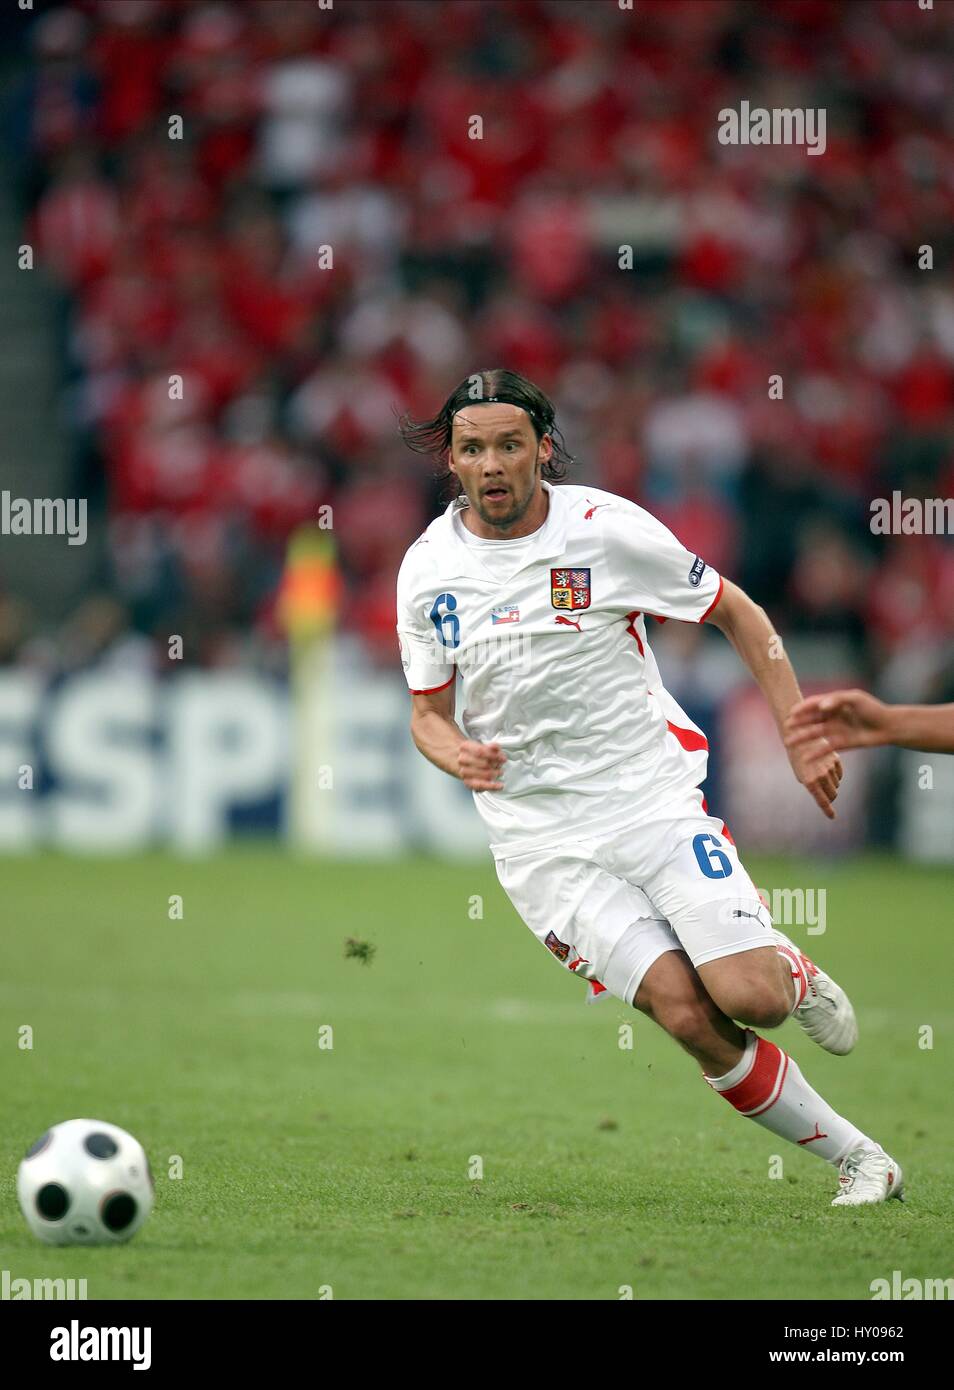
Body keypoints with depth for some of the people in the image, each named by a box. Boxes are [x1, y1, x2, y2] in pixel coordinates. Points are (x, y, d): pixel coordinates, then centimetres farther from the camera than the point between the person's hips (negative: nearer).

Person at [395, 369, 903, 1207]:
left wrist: (801, 734, -1)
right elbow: (429, 714, 12)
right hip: (541, 836, 1)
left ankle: (792, 970, 21)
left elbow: (737, 613, 5)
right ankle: (855, 1156, -3)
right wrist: (460, 756, -12)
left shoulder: (608, 530, -7)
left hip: (651, 794, -1)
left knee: (751, 997, -18)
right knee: (682, 1009, -17)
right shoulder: (428, 571, 0)